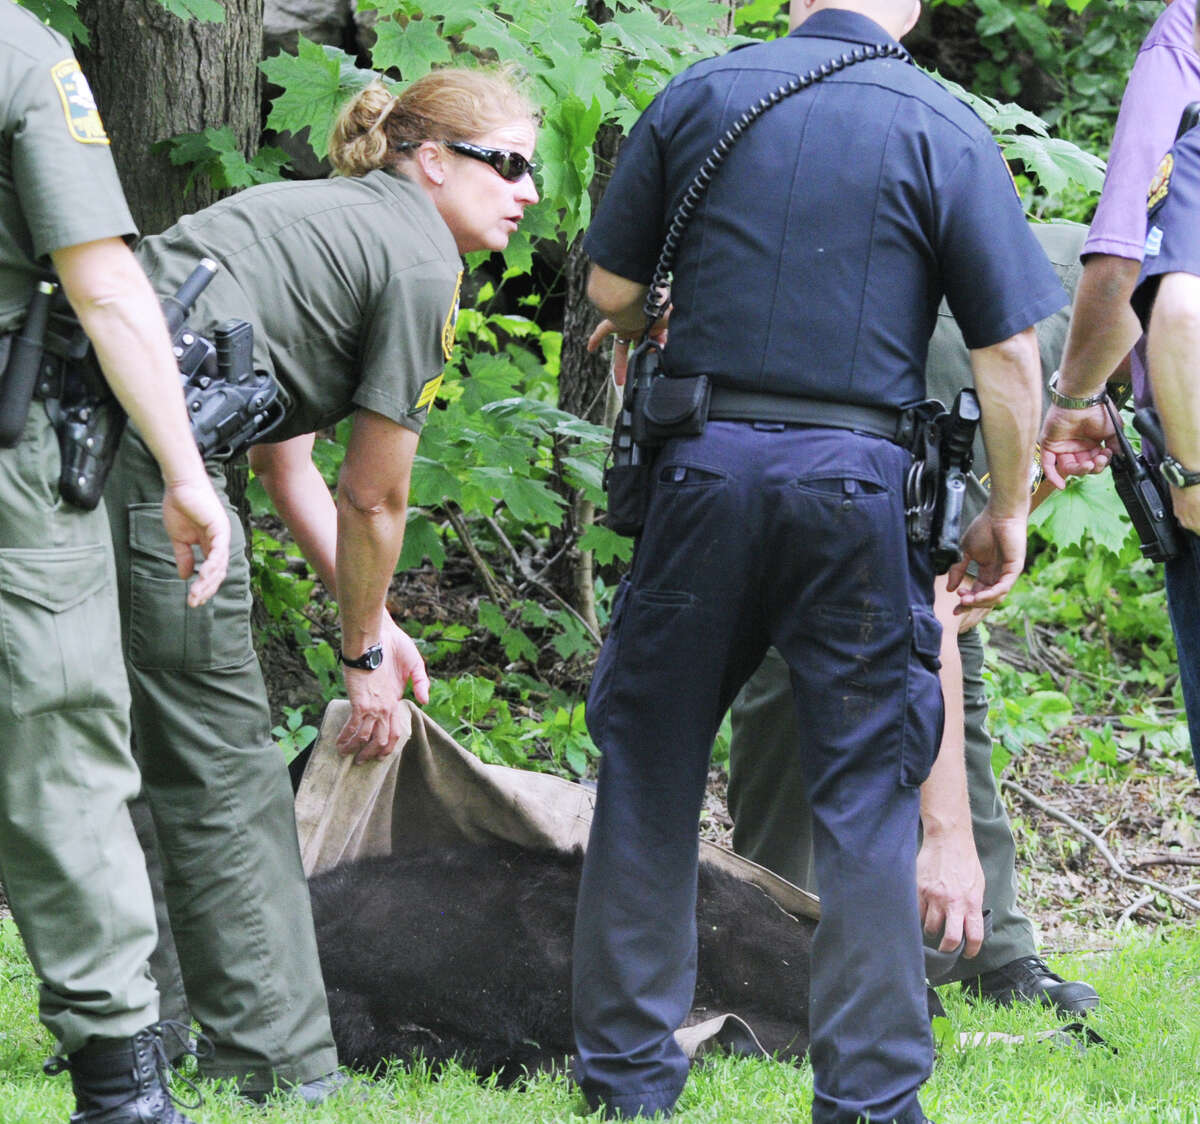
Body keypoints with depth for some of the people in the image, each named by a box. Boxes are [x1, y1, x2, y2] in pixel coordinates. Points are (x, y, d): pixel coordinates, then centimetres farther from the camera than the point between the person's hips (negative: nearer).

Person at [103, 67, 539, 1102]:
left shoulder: (319, 217, 27)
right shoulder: (418, 258, 0)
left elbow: (286, 463, 30)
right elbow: (374, 500, 5)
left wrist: (374, 622, 31)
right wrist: (364, 655, 18)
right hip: (146, 438, -9)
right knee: (220, 764, -2)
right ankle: (281, 1069, 3)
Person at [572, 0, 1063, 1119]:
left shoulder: (698, 95, 4)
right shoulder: (945, 129, 0)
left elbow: (611, 289, 10)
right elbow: (1008, 355, -3)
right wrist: (1007, 507, 10)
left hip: (704, 466, 1)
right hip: (855, 481, -1)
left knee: (650, 772, 11)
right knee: (865, 795, 5)